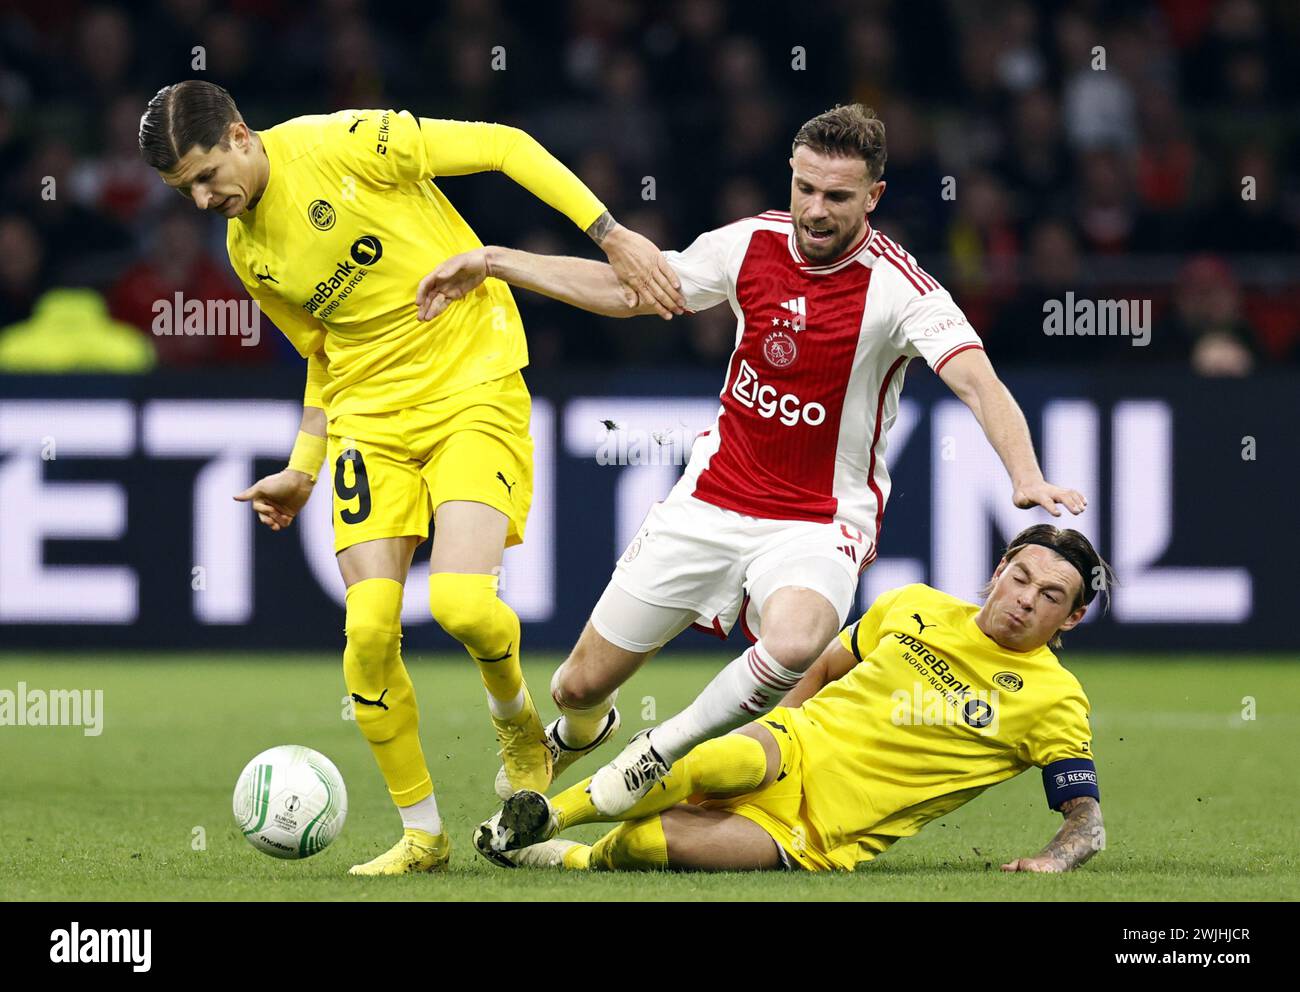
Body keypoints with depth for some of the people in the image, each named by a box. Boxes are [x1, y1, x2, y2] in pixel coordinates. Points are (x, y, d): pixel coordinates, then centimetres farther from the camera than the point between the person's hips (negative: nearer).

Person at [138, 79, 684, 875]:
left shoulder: (343, 145, -13)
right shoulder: (248, 252, 8)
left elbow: (505, 147, -10)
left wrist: (612, 234, -16)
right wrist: (302, 470, 15)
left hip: (474, 388, -5)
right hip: (370, 419, 6)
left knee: (462, 602, -23)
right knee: (369, 628, -9)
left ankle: (515, 717, 13)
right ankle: (422, 832, 7)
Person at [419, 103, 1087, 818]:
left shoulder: (898, 288, -18)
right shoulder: (753, 243, -4)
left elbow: (979, 384, -30)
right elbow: (627, 289, 10)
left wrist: (1025, 475, -49)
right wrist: (491, 263, 8)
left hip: (820, 522, -4)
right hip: (714, 496, 4)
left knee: (793, 646, -37)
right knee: (582, 683, 5)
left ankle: (663, 753, -8)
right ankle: (579, 731, 46)